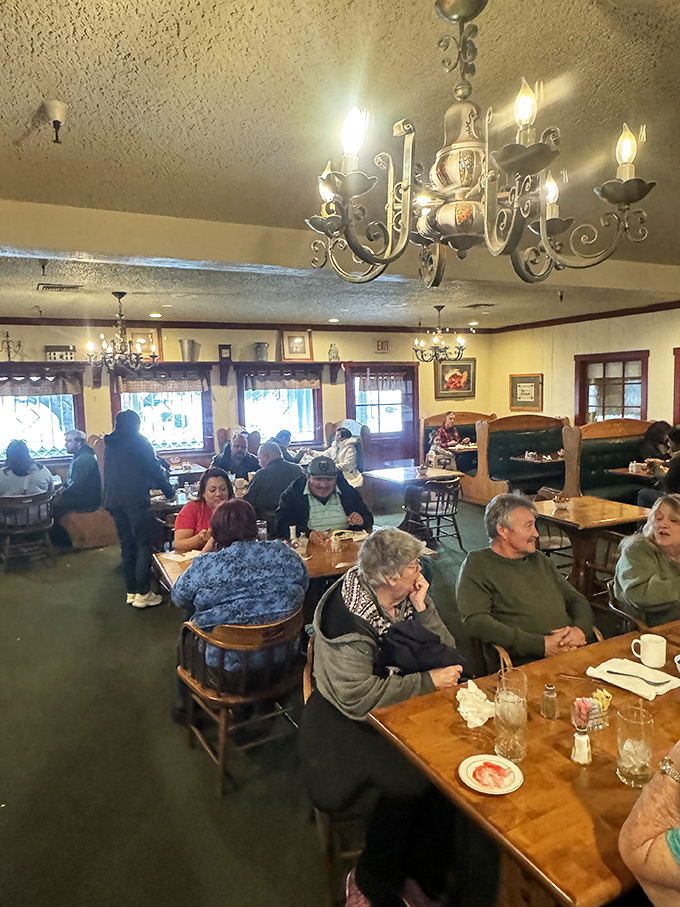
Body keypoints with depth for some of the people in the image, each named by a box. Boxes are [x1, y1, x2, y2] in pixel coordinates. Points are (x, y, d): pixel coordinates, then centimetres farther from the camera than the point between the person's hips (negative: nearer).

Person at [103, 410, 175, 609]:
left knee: (127, 545, 12)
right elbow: (154, 469, -2)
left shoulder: (110, 445, 15)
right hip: (135, 499, -7)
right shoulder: (139, 442, -2)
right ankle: (143, 594, -4)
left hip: (114, 500, 7)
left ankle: (131, 591, 17)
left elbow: (109, 474, 21)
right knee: (143, 544, -3)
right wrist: (169, 490, 9)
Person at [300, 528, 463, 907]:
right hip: (348, 719, -6)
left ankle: (425, 873, 6)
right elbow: (358, 697, -28)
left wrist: (423, 610, -17)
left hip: (402, 705, 6)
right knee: (409, 778, -23)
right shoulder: (347, 617, -24)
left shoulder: (410, 597, -2)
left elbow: (447, 658, -2)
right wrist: (428, 681, -22)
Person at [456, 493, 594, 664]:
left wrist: (580, 628, 0)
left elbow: (577, 599, 25)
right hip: (527, 663, -8)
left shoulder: (540, 560, 23)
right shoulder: (477, 565, 0)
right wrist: (542, 644, -17)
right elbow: (475, 622, -13)